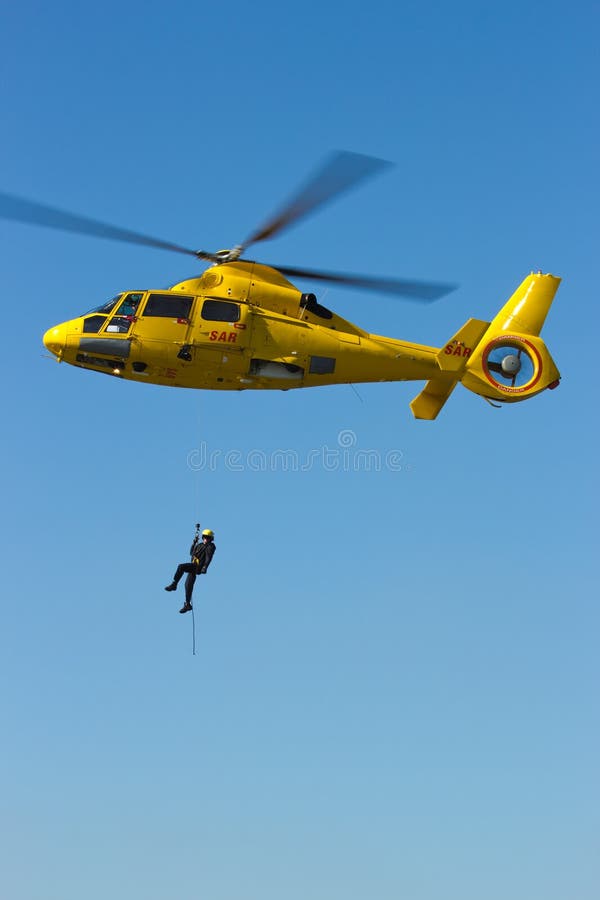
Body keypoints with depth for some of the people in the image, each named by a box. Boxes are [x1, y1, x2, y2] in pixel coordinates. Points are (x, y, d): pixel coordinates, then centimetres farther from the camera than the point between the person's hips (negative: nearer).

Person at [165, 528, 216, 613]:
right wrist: (194, 543, 21)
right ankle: (187, 604, 16)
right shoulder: (200, 545, 23)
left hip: (197, 566, -8)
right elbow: (191, 553, 30)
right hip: (193, 567, 8)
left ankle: (174, 585, -23)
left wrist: (204, 567, -27)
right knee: (188, 585, 8)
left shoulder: (211, 546, -2)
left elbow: (208, 558, -15)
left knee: (181, 566, -30)